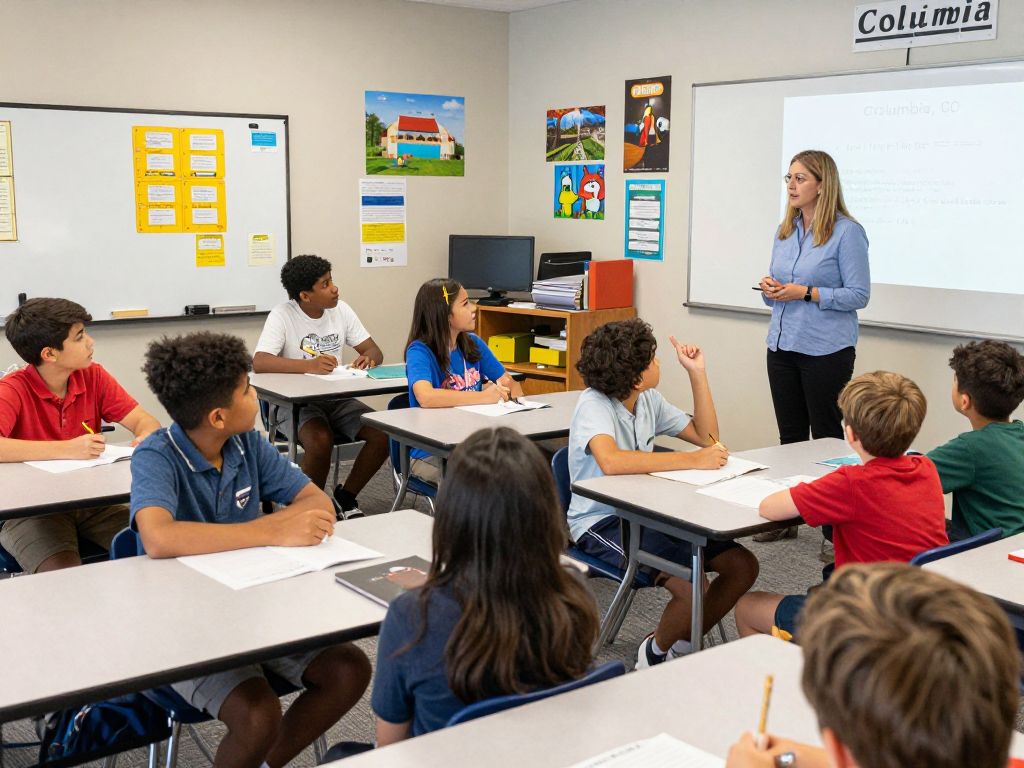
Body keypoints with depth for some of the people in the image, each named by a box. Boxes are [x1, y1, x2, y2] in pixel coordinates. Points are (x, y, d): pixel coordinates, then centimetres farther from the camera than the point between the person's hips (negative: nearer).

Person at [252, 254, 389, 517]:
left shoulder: (341, 310, 2)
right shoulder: (282, 315, -13)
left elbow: (374, 350, 5)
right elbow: (259, 362, -26)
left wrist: (368, 358, -21)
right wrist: (309, 365, -40)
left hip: (337, 399, 5)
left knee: (383, 433, -17)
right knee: (321, 440, -34)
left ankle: (346, 496, 6)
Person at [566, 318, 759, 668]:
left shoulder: (649, 400, 6)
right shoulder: (594, 404, -18)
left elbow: (706, 436, 14)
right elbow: (611, 462, -37)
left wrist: (697, 373, 4)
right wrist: (693, 460, -32)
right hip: (601, 522, -8)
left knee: (742, 565, -3)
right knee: (691, 586, -27)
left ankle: (683, 644, 15)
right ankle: (655, 653, 5)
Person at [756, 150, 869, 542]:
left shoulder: (847, 232, -10)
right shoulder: (785, 231, 10)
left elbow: (859, 295, -13)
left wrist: (805, 293, -20)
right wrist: (769, 288, -5)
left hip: (826, 349, -6)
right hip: (783, 344, 6)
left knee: (826, 436, 1)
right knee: (790, 434, 13)